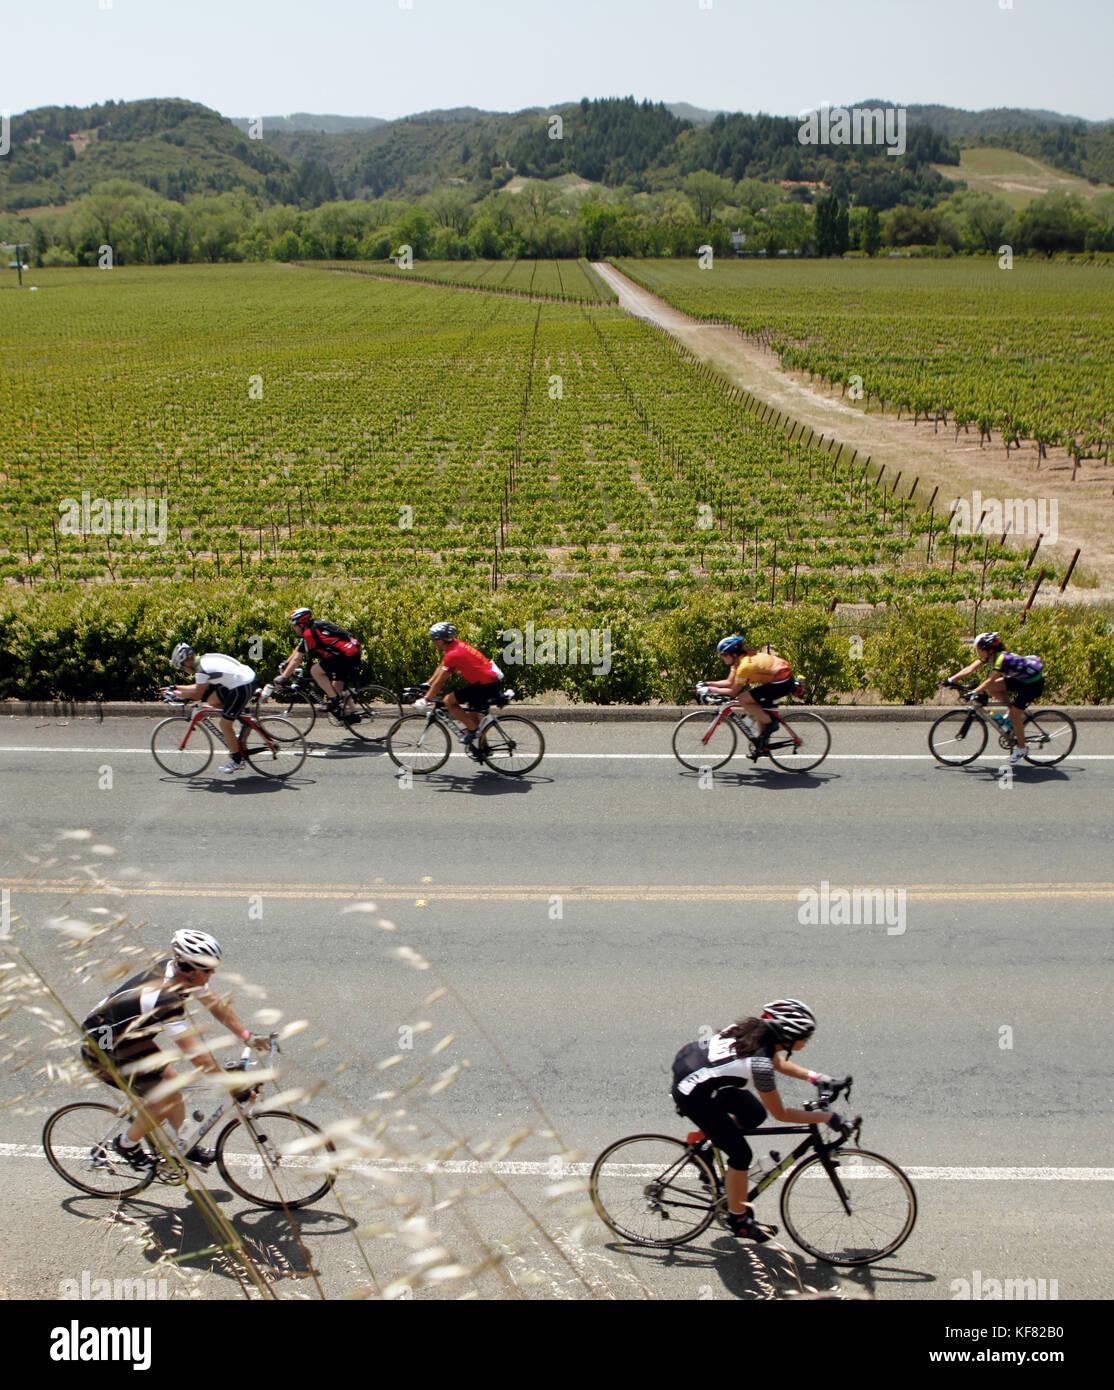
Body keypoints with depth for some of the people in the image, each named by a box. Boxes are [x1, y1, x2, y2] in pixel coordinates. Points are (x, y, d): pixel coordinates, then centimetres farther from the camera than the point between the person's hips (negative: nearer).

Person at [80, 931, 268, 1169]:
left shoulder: (179, 969, -12)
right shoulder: (164, 999, -37)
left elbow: (216, 1004, 2)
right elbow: (194, 1053, -36)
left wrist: (249, 1036, -3)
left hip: (129, 1037, 9)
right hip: (103, 1052, -9)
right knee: (167, 1098, -10)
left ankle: (182, 1147, 27)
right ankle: (126, 1144, 14)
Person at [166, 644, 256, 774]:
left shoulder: (202, 669, -14)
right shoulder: (205, 660, 15)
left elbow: (197, 694, -6)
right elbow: (198, 687, 24)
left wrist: (178, 694, 7)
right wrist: (176, 687, 24)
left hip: (242, 687, -10)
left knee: (225, 724, 0)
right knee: (212, 701, 17)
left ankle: (238, 761, 10)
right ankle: (232, 737, 21)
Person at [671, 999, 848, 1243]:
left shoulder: (756, 1030, -6)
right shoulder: (759, 1064, -28)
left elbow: (778, 1062, 15)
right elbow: (781, 1114, -15)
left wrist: (815, 1077, 6)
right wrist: (826, 1117, -8)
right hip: (692, 1096, -8)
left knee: (755, 1115, 12)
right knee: (741, 1154, 3)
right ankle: (738, 1220, 20)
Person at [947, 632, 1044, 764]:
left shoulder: (1002, 658, -30)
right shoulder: (991, 656, -6)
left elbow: (990, 680, -40)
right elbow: (970, 669, -10)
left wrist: (974, 692, -48)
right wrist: (951, 680, -17)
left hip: (1033, 683, -9)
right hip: (1020, 679, 9)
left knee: (1014, 715, -9)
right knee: (992, 688, -7)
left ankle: (1021, 748, 8)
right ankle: (1013, 710, 10)